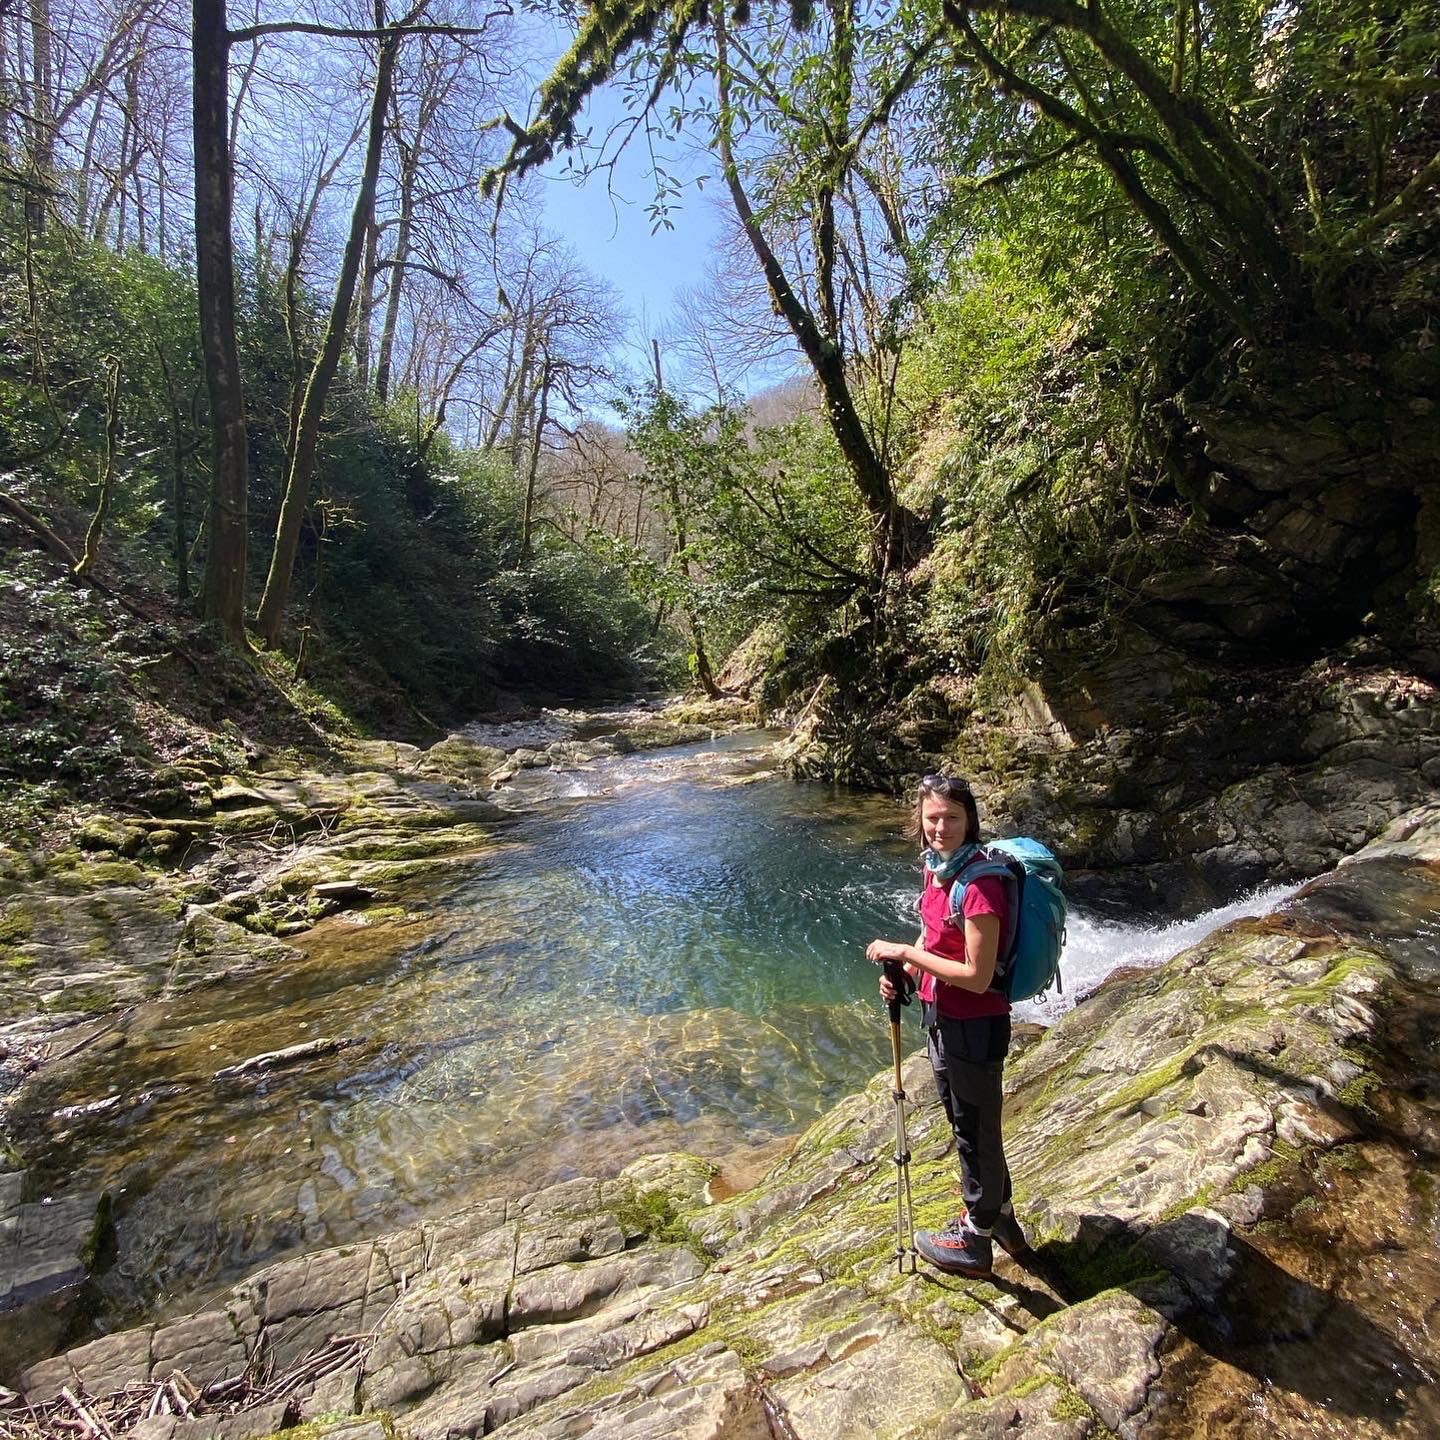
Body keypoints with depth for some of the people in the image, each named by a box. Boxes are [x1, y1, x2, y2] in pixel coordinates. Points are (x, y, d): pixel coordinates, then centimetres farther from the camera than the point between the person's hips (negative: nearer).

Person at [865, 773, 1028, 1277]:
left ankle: (974, 1242, 36)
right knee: (966, 1122, 26)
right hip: (941, 1015, 9)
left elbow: (977, 976, -27)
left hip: (975, 1024, -9)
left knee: (977, 1131, 13)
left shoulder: (980, 884, -28)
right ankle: (998, 1216, 49)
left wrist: (902, 951, -23)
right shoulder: (937, 867, -1)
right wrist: (902, 972, -6)